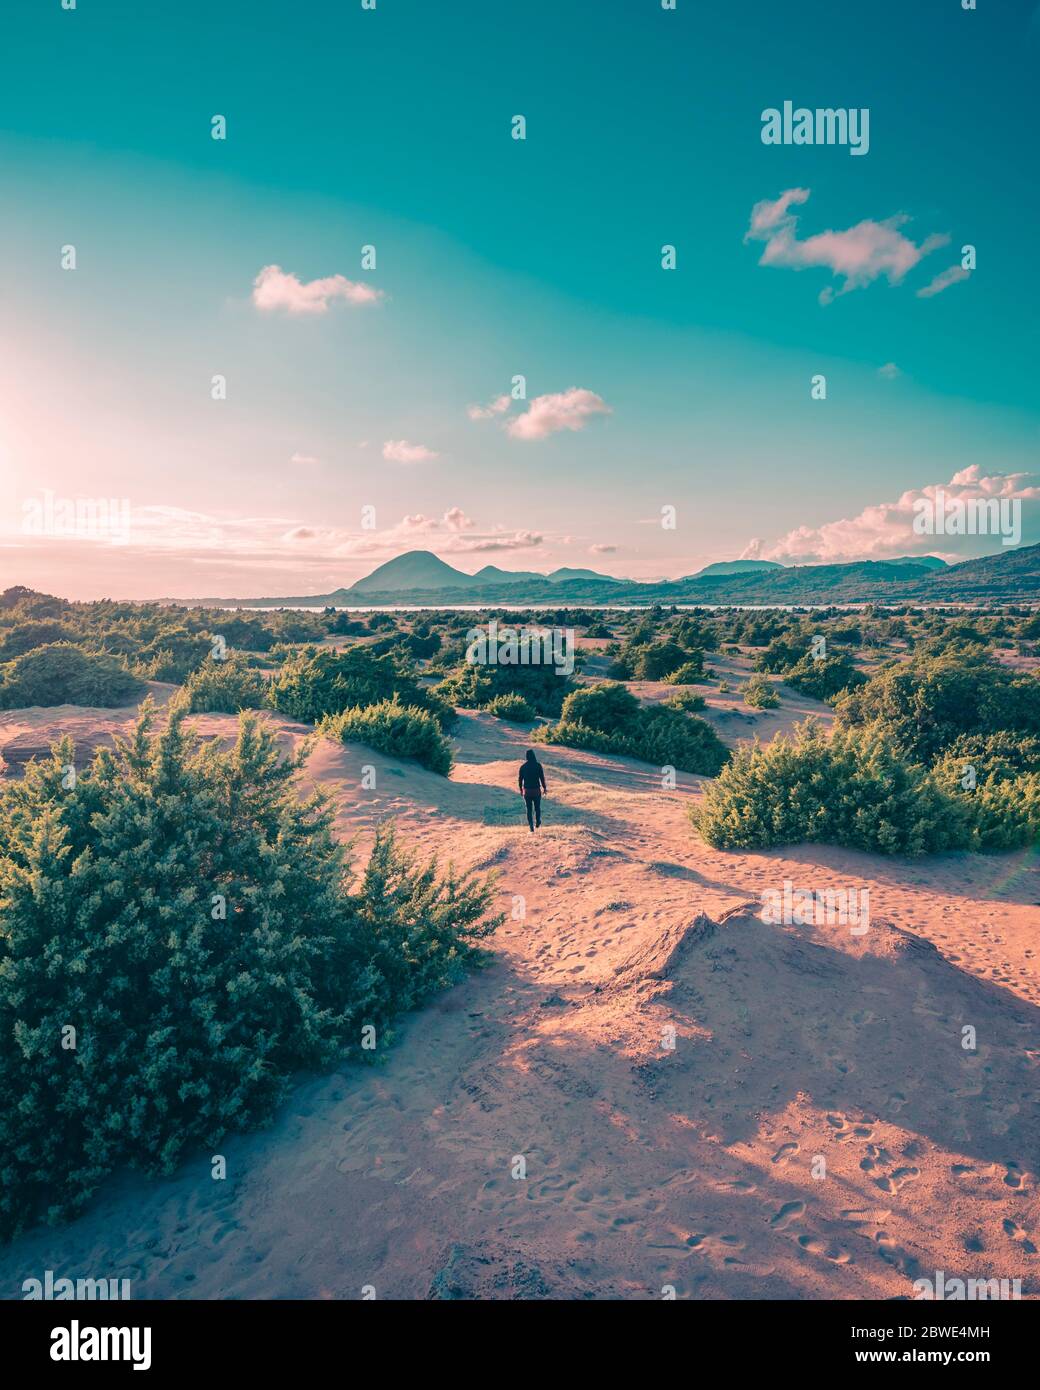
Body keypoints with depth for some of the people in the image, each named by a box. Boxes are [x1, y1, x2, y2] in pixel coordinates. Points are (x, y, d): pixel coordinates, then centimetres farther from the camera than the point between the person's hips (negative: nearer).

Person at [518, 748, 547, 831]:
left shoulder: (523, 766, -4)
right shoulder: (538, 765, -9)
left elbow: (520, 779, 1)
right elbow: (542, 778, -8)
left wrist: (521, 789, 15)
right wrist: (544, 787, 5)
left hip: (527, 790, 1)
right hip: (537, 790, -1)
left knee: (529, 809, 7)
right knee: (537, 807, 22)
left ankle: (532, 828, 2)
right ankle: (538, 822, 38)